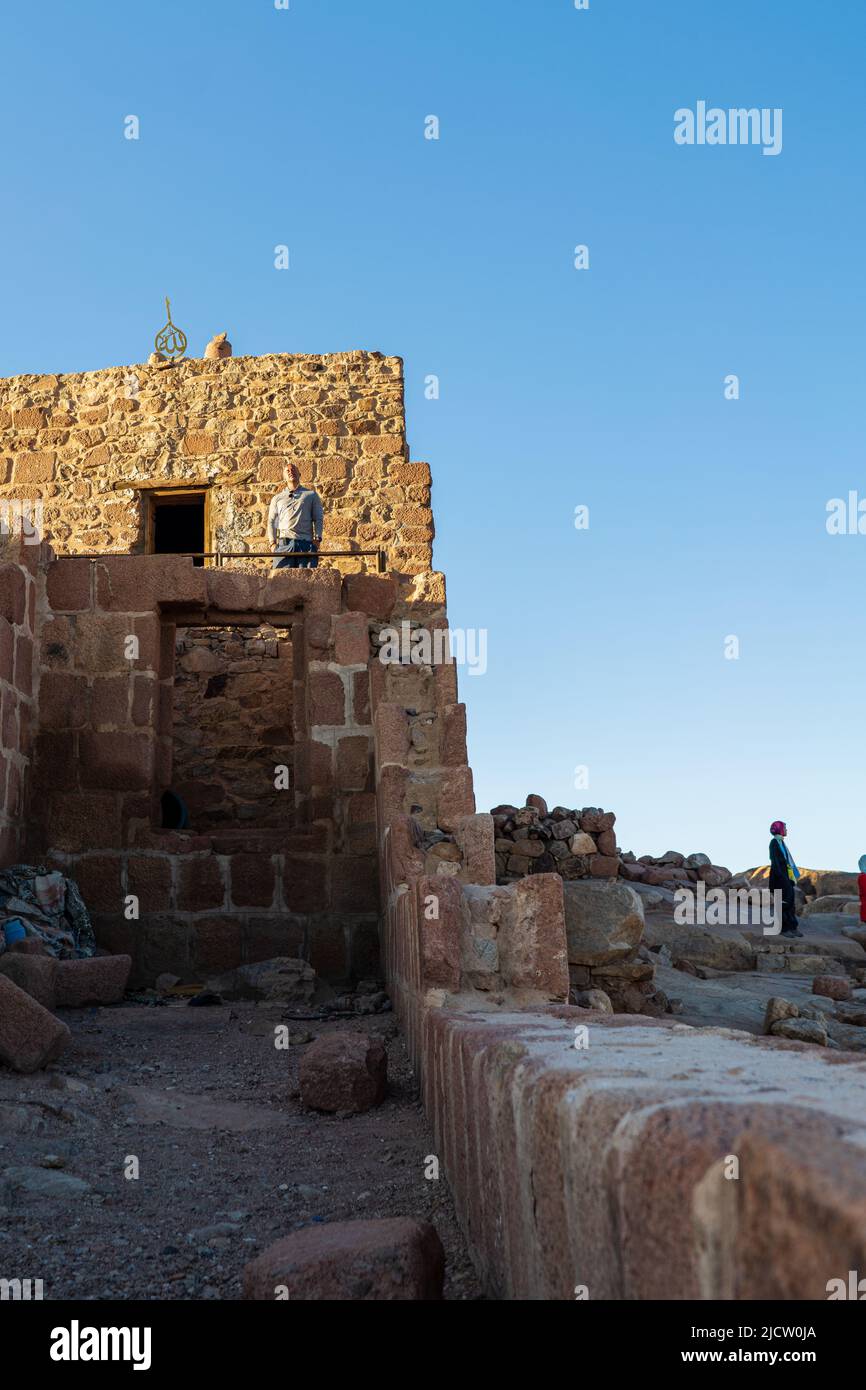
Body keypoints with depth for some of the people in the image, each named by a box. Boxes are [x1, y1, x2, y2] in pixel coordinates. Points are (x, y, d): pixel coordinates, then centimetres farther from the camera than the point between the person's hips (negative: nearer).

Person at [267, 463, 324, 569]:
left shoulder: (311, 495, 19)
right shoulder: (277, 498, 23)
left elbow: (319, 519, 13)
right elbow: (271, 521, 18)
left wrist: (317, 538, -2)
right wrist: (273, 542, 4)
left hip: (306, 543, -1)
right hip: (284, 543, 1)